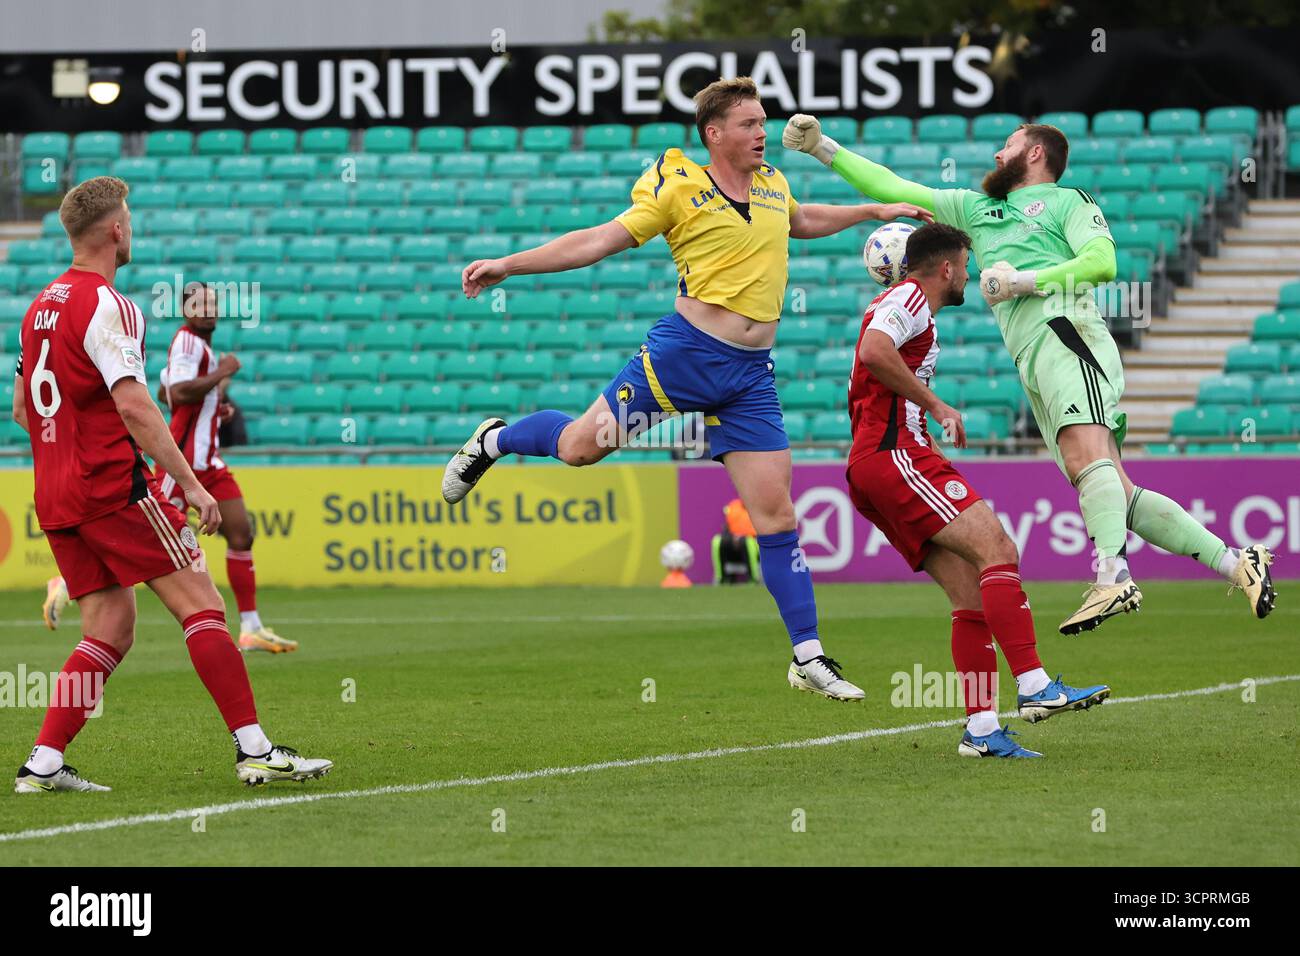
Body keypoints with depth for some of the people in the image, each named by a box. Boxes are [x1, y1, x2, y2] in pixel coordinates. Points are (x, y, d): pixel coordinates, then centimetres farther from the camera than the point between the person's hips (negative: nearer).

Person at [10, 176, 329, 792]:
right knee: (201, 606, -6)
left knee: (111, 631, 10)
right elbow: (133, 405, -21)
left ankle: (42, 764, 1)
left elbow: (21, 408, 23)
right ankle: (254, 749, -10)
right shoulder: (106, 305, -13)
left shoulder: (41, 306, 15)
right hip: (114, 487, -9)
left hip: (56, 498, 9)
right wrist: (190, 483, -19)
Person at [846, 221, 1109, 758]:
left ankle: (980, 729, -3)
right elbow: (873, 351, -24)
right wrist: (935, 405, -17)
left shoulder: (904, 303, 29)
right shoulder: (910, 299, -3)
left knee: (971, 592, 2)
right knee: (996, 548, -21)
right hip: (895, 456, -10)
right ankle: (1034, 686, -32)